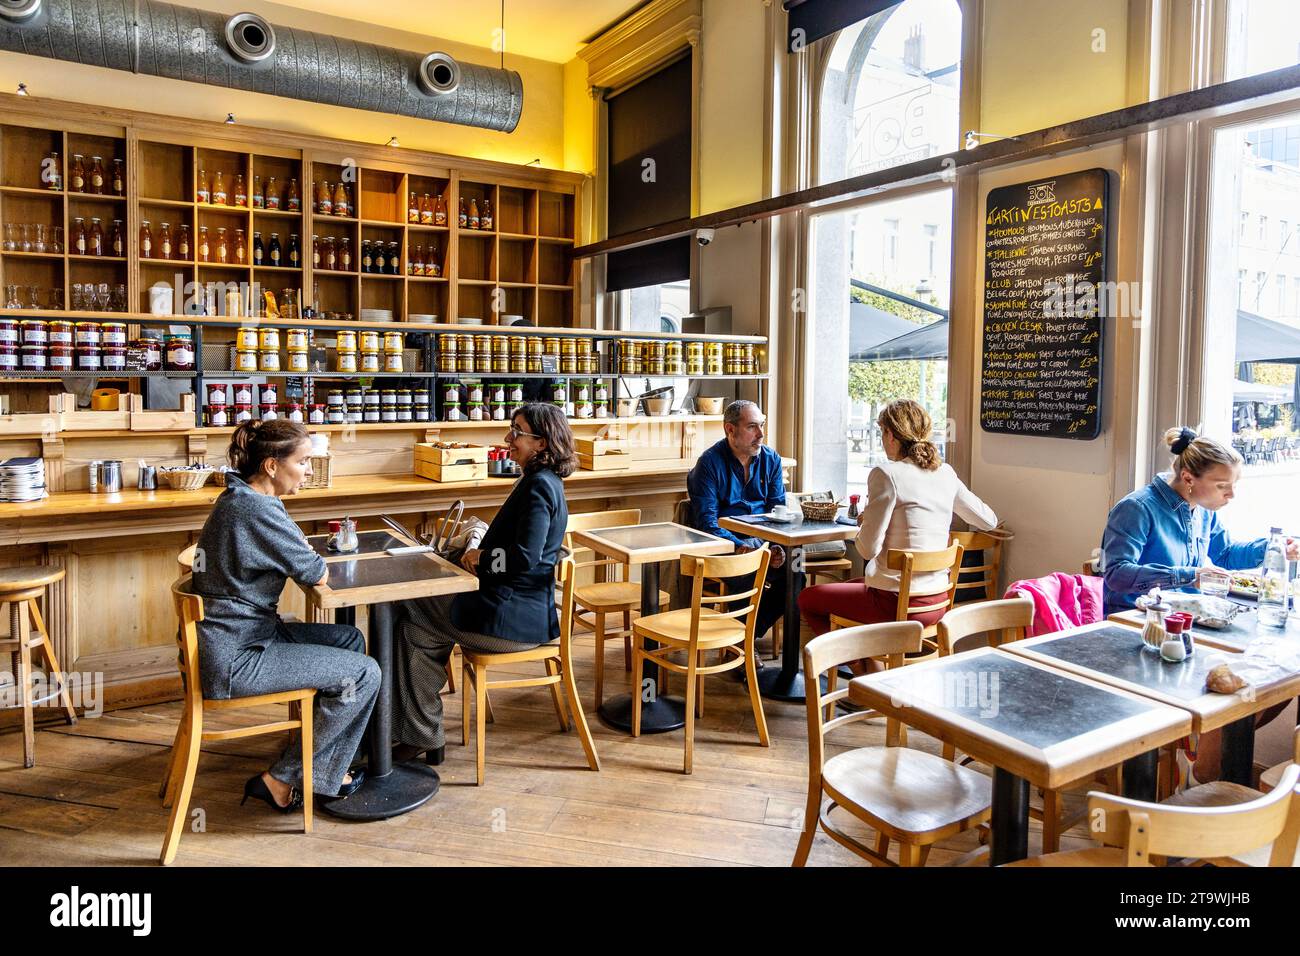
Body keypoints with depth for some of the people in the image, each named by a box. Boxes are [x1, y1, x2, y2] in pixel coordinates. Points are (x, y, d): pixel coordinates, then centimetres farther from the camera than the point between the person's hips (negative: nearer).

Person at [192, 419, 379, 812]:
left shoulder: (239, 497, 10)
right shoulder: (256, 509, -23)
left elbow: (290, 552, 19)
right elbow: (316, 574, -15)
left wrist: (304, 556, 0)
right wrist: (317, 563, 5)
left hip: (242, 635, 11)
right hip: (236, 659, -11)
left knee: (349, 639, 16)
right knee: (364, 673, -10)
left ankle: (321, 772, 19)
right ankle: (282, 779, 4)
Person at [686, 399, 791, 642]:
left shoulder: (771, 459, 10)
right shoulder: (710, 462, -6)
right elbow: (706, 520, -13)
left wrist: (777, 546, -11)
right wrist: (738, 546, -28)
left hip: (763, 539, 5)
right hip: (725, 543, -5)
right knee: (744, 576, -35)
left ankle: (750, 634, -2)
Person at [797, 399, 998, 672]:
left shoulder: (886, 475, -17)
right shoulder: (945, 474, 3)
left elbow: (868, 549, -16)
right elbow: (988, 521, 16)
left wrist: (863, 522, 5)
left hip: (898, 603, -8)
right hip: (937, 601, 8)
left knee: (808, 599, 13)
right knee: (849, 585, 33)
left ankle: (859, 668, 15)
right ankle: (869, 663, 33)